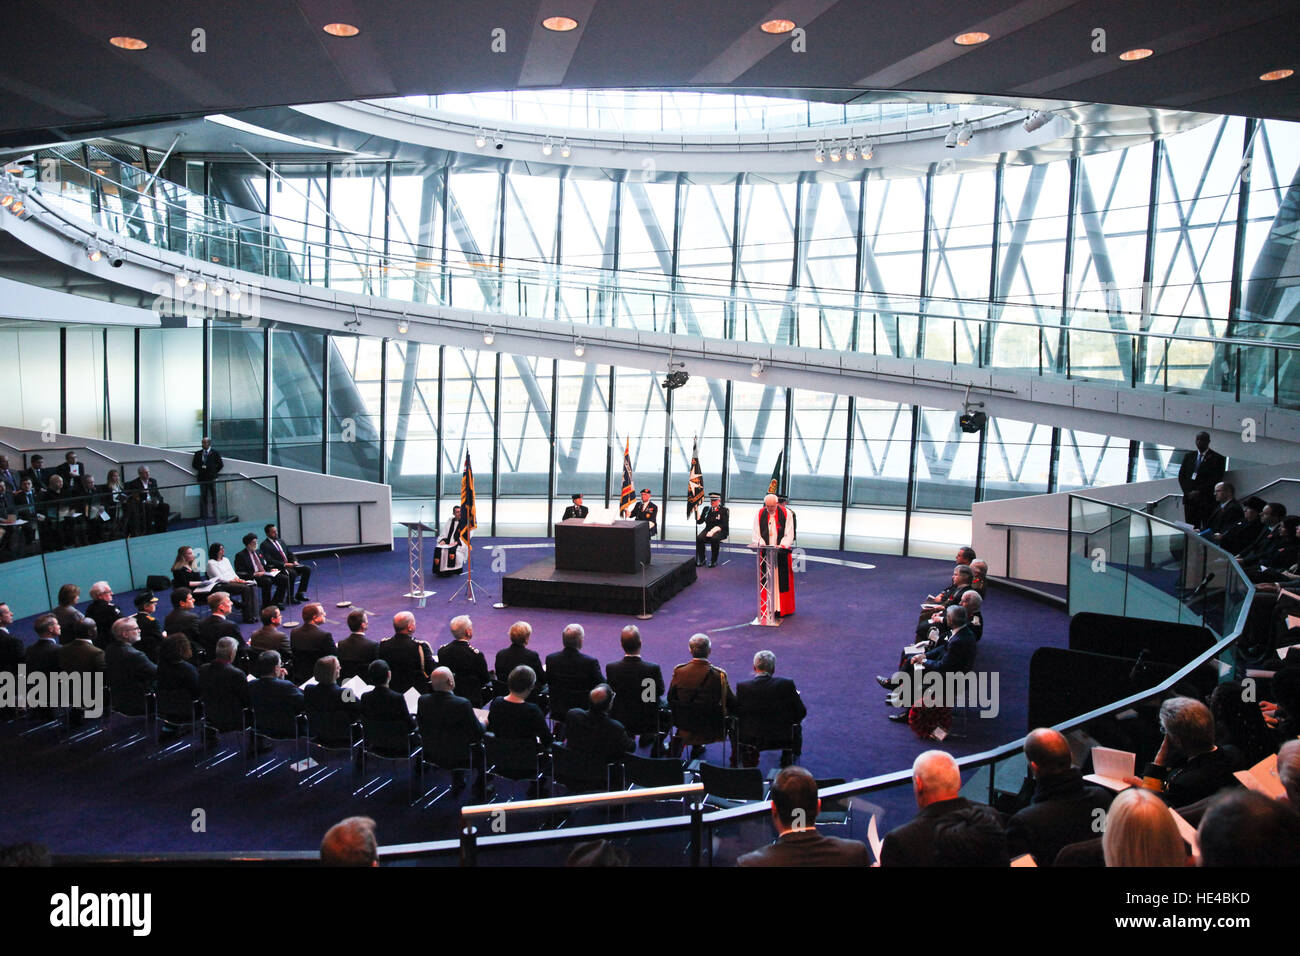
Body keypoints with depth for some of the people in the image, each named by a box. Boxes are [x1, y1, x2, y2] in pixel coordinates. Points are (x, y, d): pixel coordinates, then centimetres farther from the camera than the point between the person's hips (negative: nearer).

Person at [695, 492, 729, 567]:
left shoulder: (723, 511, -1)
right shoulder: (706, 509, 14)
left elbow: (724, 525, -11)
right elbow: (699, 521, 9)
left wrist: (713, 531, -23)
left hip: (720, 531, -4)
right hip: (708, 529, 4)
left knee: (714, 538, -37)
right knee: (699, 538, -27)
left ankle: (714, 561, -21)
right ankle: (701, 560, -14)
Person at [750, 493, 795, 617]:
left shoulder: (786, 514, -3)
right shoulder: (759, 514, 2)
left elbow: (789, 534, -5)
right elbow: (756, 534, 2)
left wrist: (782, 545, -21)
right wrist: (761, 543, -17)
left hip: (781, 552, -1)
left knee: (782, 581, 0)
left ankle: (781, 608, 6)